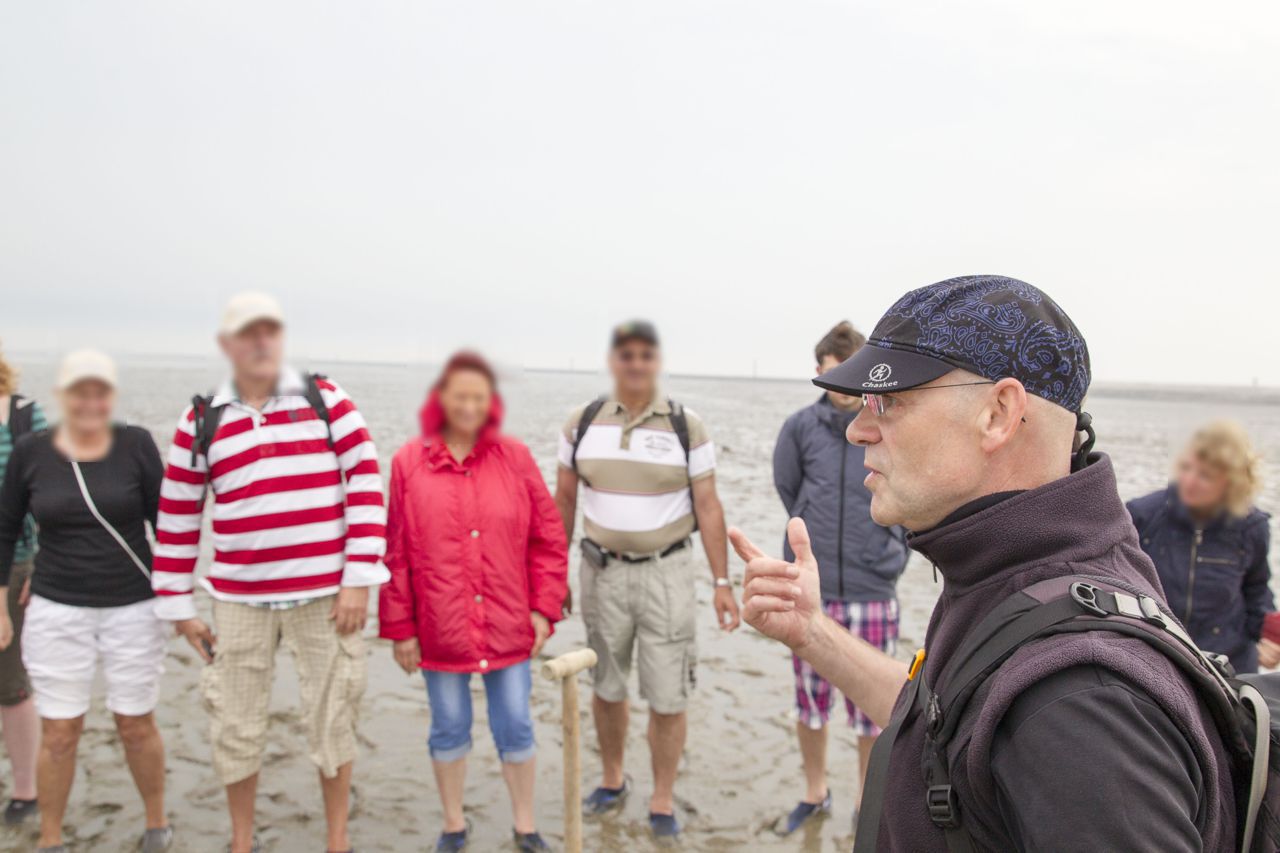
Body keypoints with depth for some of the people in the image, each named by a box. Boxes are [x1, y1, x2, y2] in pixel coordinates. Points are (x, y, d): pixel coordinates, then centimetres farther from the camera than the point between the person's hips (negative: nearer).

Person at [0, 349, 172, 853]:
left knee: (136, 724, 9)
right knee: (59, 732, 6)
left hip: (133, 608, -1)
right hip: (56, 611, 1)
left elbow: (164, 522, -2)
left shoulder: (137, 445, -7)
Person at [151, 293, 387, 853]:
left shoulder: (325, 399, 0)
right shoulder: (201, 421, 5)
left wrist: (359, 578, -9)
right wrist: (178, 606, 10)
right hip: (240, 602, 2)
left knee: (331, 722, 8)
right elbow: (178, 518, 10)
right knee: (235, 728, 11)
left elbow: (366, 484, -4)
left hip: (326, 595, -2)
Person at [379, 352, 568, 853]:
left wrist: (543, 608, -2)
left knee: (516, 729, 10)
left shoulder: (515, 458, -2)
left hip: (508, 627, 0)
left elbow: (549, 538, 1)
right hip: (439, 629, 0)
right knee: (449, 730, 15)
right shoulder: (409, 462, -4)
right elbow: (396, 552, -2)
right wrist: (400, 627, -2)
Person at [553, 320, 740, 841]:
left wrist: (722, 582, -6)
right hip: (603, 571, 2)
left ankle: (662, 802, 21)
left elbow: (708, 508, -3)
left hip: (666, 572, -2)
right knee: (606, 687, 16)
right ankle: (613, 782, 38)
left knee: (667, 696, 2)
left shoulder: (687, 427, -5)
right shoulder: (582, 423, 0)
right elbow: (563, 501, 8)